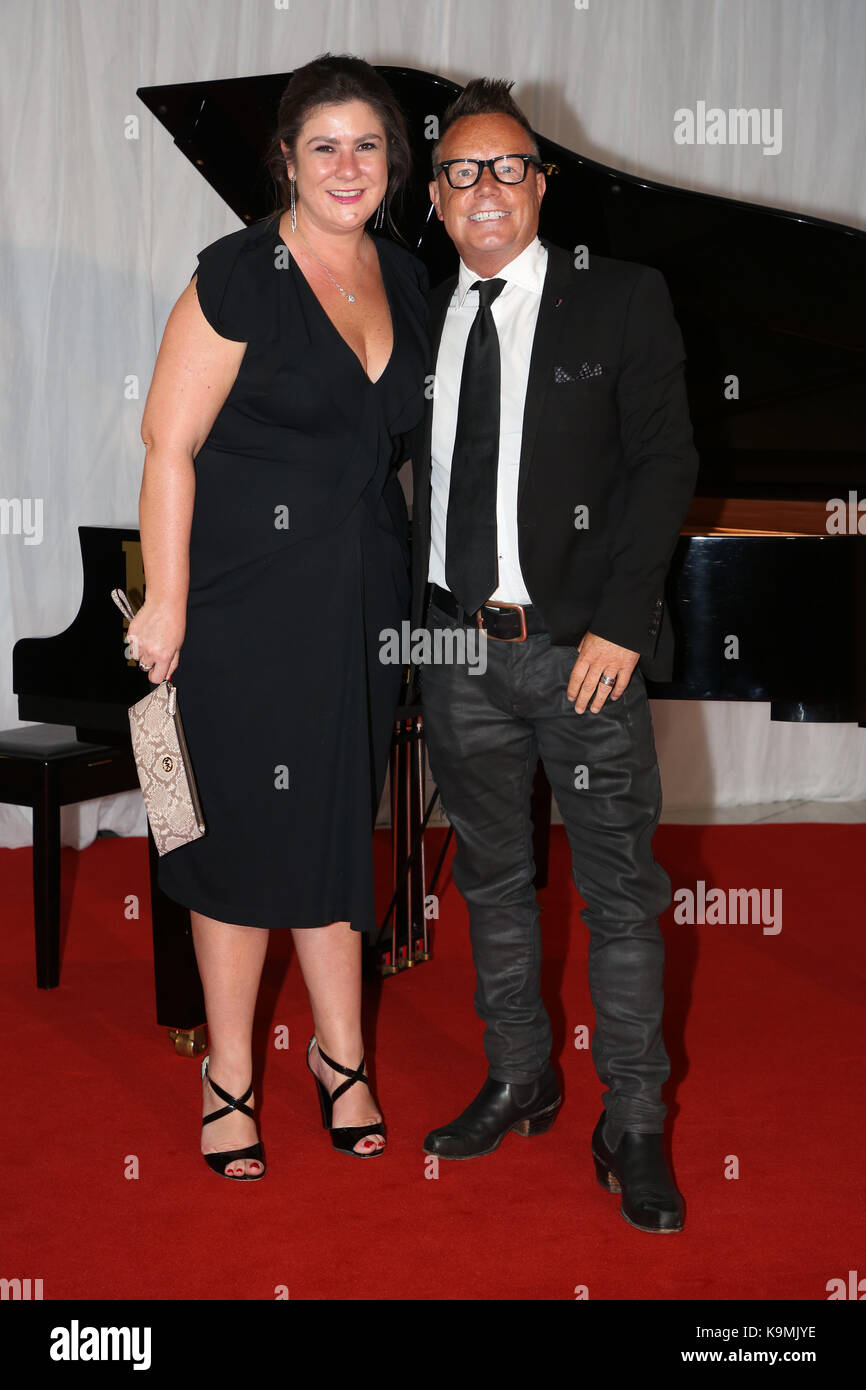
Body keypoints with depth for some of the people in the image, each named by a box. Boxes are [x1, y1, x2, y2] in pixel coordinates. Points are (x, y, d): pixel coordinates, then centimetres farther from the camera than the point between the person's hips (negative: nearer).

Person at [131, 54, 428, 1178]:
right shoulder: (237, 276, -10)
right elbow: (169, 444, -11)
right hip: (247, 601, -5)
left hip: (364, 601, 5)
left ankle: (340, 1052, 30)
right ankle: (230, 1073, 21)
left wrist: (401, 579, 14)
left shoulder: (405, 280, 9)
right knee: (244, 830, 4)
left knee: (337, 828, 14)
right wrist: (165, 605, -14)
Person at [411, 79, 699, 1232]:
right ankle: (519, 1082, 31)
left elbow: (665, 463, -5)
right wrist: (417, 620, 4)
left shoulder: (622, 300, -1)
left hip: (583, 647, -4)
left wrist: (619, 622, -13)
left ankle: (633, 1126, 14)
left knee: (621, 889, 1)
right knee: (492, 878, 15)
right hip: (456, 649, 4)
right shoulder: (419, 318, 11)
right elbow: (418, 480, 13)